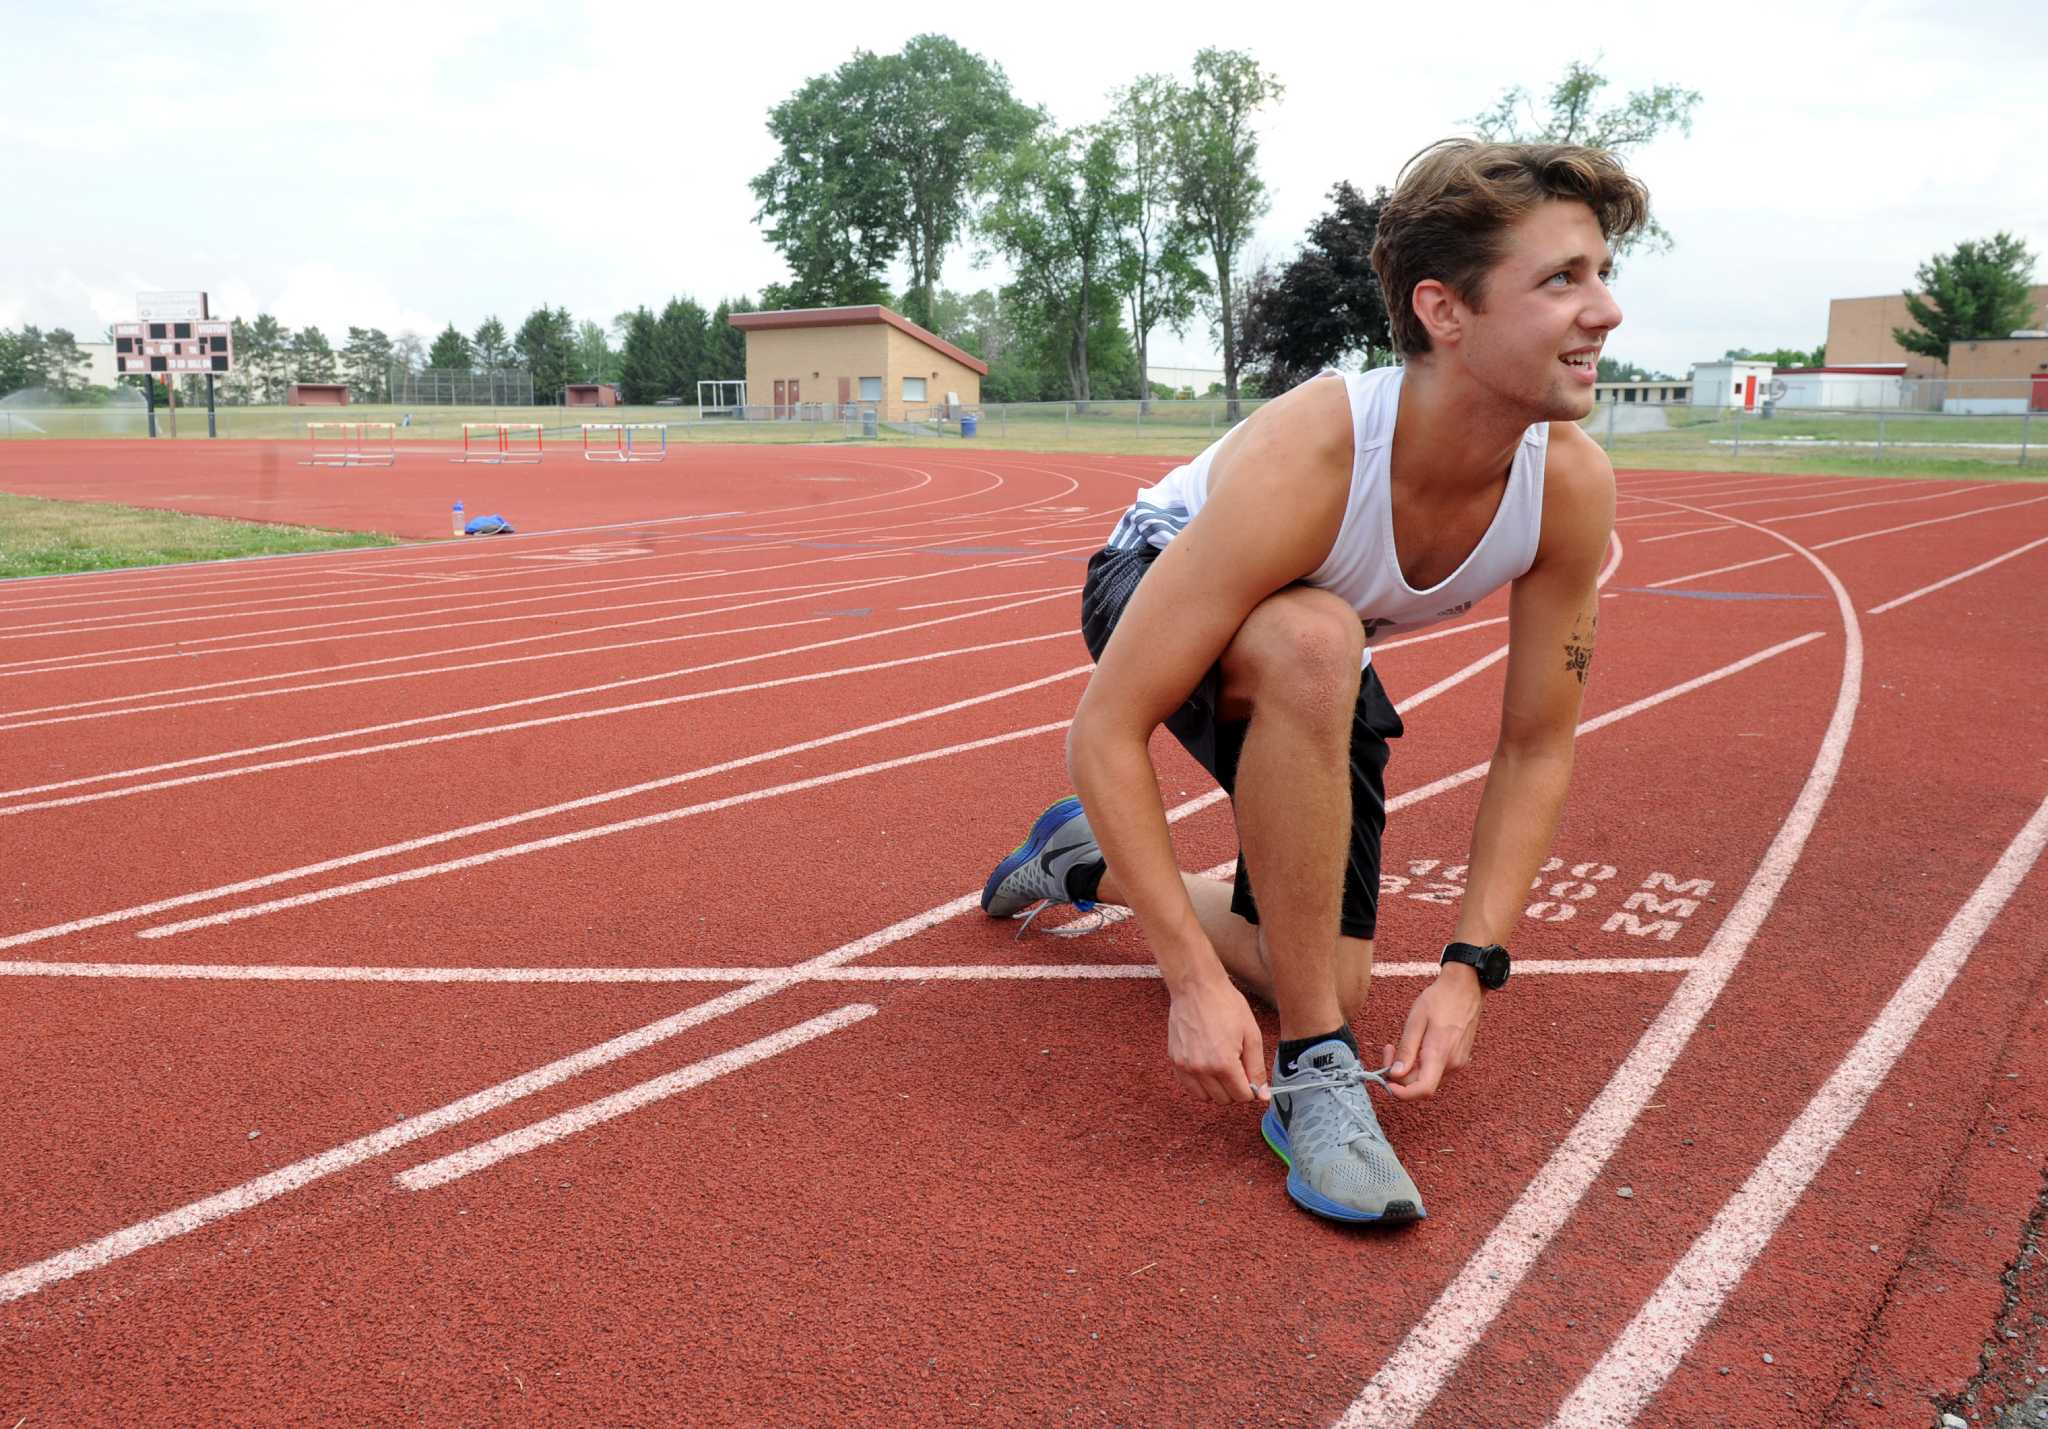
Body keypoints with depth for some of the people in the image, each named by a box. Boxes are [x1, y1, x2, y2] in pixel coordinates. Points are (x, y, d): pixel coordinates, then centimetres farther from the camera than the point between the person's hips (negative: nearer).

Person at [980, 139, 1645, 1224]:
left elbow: (1535, 747, -13)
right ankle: (1312, 1069, -28)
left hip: (1310, 665, 5)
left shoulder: (1573, 486, -25)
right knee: (1312, 638, -42)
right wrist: (1194, 979, -39)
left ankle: (1090, 859, 30)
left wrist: (1468, 969, -21)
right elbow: (1104, 732, -37)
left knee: (1329, 988, 3)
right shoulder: (1303, 462, -40)